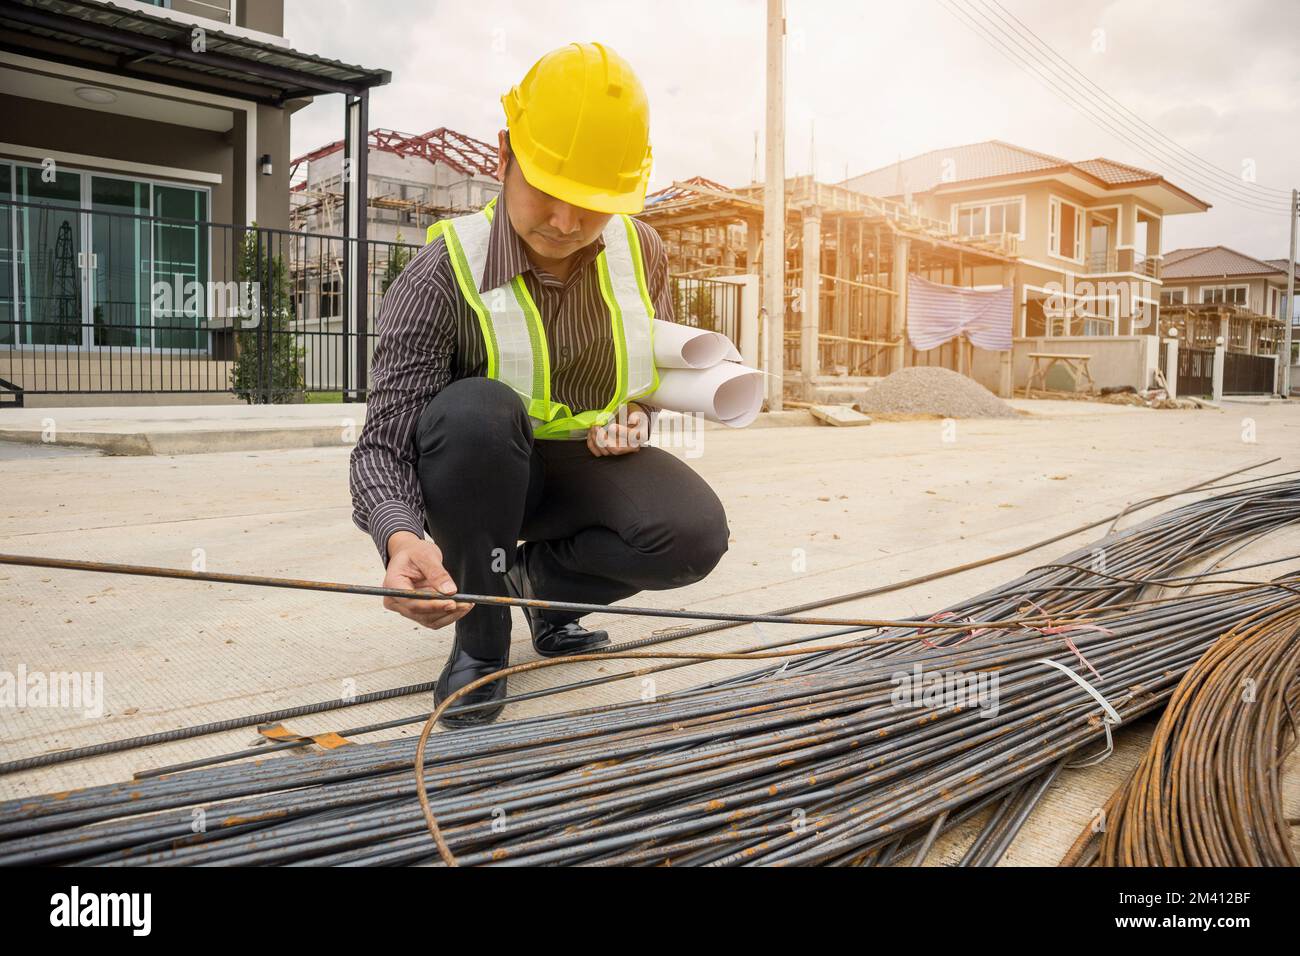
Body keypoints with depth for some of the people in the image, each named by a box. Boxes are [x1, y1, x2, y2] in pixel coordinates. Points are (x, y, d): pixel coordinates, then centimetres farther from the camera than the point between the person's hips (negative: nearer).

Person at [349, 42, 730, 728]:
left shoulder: (640, 252, -7)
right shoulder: (444, 276, -21)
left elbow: (661, 363, 14)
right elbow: (384, 440, -25)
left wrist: (637, 414, -9)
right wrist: (401, 537, -46)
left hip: (585, 467, 3)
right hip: (479, 475, -2)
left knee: (695, 532, -27)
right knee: (476, 409, -38)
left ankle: (545, 575, 5)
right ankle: (481, 636, -17)